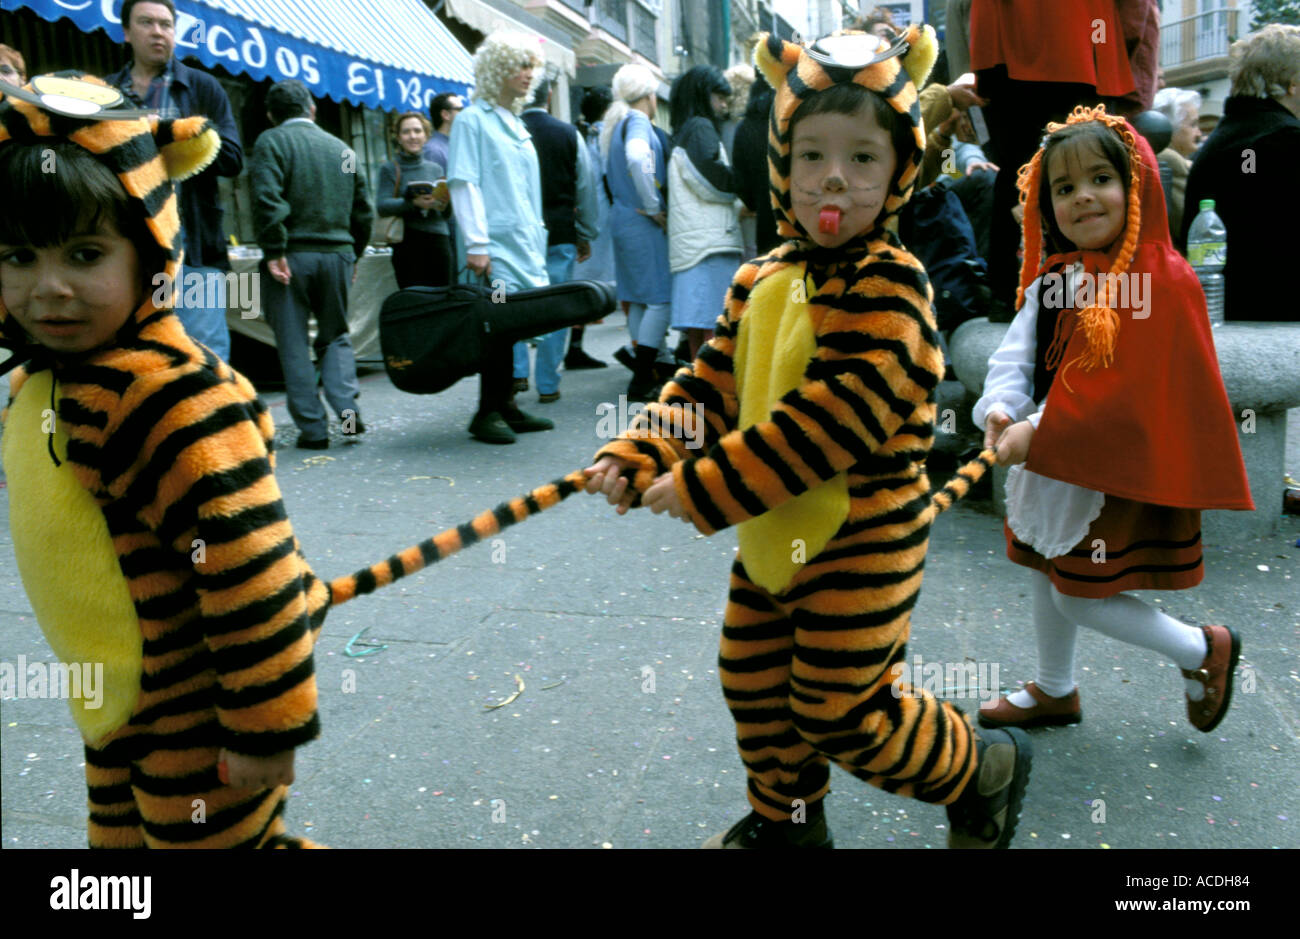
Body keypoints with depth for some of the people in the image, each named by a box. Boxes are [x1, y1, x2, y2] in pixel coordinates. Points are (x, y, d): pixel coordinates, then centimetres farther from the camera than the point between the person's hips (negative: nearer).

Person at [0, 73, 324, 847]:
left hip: (201, 722, -10)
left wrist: (267, 726, -23)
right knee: (122, 838, 25)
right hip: (120, 706, 10)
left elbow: (250, 574, -28)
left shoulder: (174, 398, -29)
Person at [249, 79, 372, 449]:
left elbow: (267, 199, -16)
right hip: (337, 253, 4)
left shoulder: (271, 141, -2)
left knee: (293, 345, 3)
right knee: (336, 335, 17)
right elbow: (362, 209, 15)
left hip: (293, 255, -4)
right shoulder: (341, 148, 13)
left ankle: (313, 429, 2)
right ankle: (347, 405, -3)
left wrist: (274, 250, -13)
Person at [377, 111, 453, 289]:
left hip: (439, 242, 3)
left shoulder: (436, 169, 15)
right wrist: (414, 203, -22)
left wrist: (446, 202, -10)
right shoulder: (390, 170, 5)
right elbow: (382, 206, -9)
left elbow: (447, 215, 14)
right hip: (409, 245, -3)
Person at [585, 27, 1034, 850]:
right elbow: (712, 386, 9)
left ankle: (984, 770, 28)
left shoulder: (889, 284, -19)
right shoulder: (760, 283, 5)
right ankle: (785, 821, 44)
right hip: (773, 537, 8)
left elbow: (844, 411, -29)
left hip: (860, 542, -8)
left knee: (841, 713, 2)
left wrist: (706, 487, -27)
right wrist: (636, 458, -7)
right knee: (754, 684, 19)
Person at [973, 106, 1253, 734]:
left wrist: (1038, 434, -27)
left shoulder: (1161, 282, -19)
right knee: (1046, 575, 19)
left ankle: (1203, 649, 21)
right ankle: (1054, 691, 41)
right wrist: (1001, 408, -25)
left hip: (1119, 472, -7)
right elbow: (1018, 351, -4)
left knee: (1079, 595, -1)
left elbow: (1134, 391, -24)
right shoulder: (1054, 278, 4)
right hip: (1053, 464, 8)